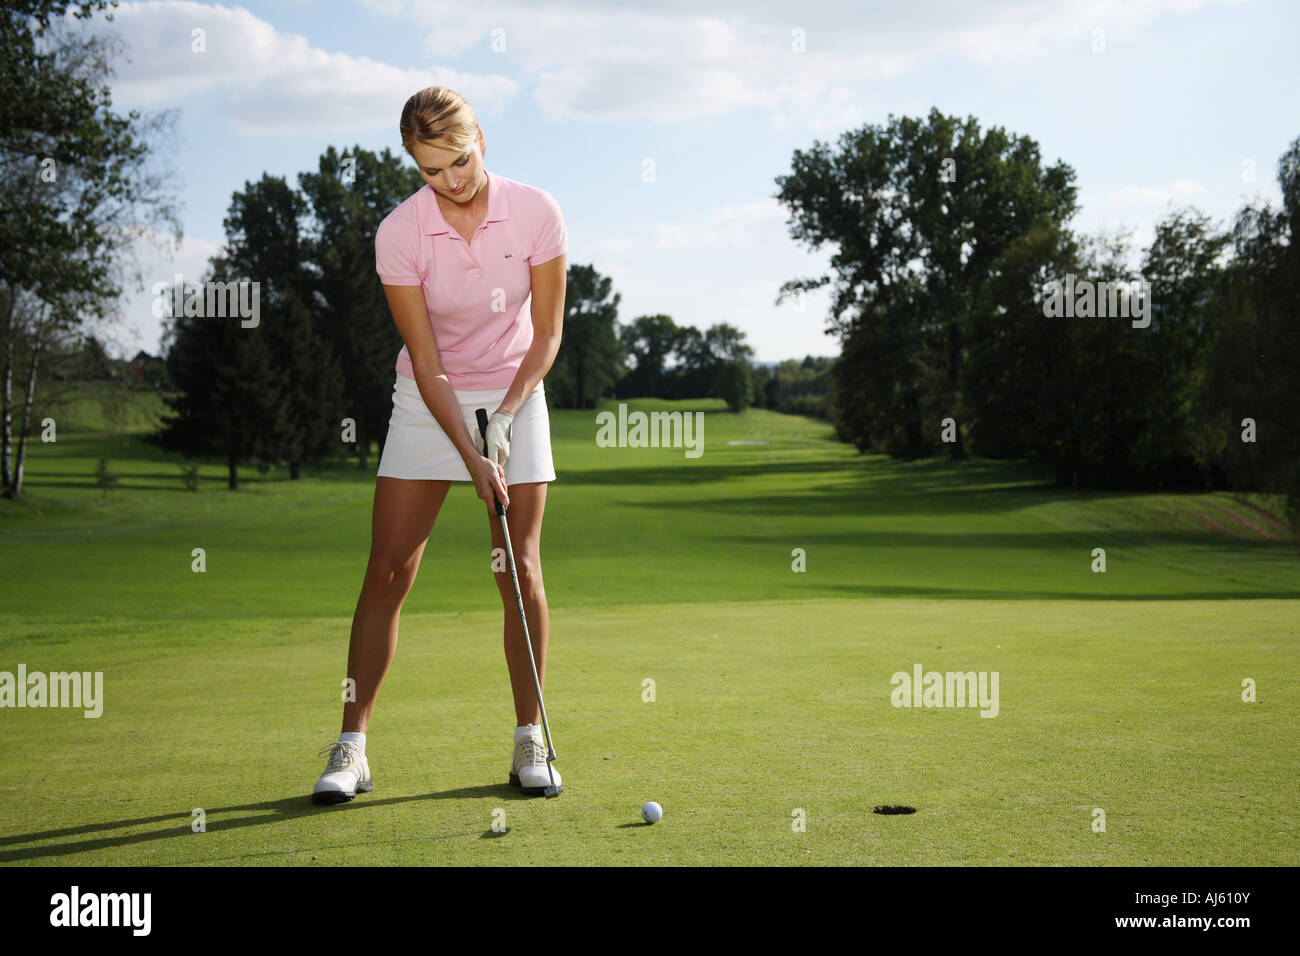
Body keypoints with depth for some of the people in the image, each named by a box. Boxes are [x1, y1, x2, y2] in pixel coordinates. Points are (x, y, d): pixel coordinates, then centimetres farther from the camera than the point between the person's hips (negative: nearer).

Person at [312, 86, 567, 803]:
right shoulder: (398, 233, -17)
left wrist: (506, 415, -17)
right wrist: (471, 458, -21)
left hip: (516, 397, 1)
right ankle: (351, 748, 0)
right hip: (428, 402, 0)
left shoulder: (536, 213, -14)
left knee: (521, 570, -4)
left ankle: (529, 739, 10)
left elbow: (547, 333, -6)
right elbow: (427, 360, -15)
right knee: (388, 572, -6)